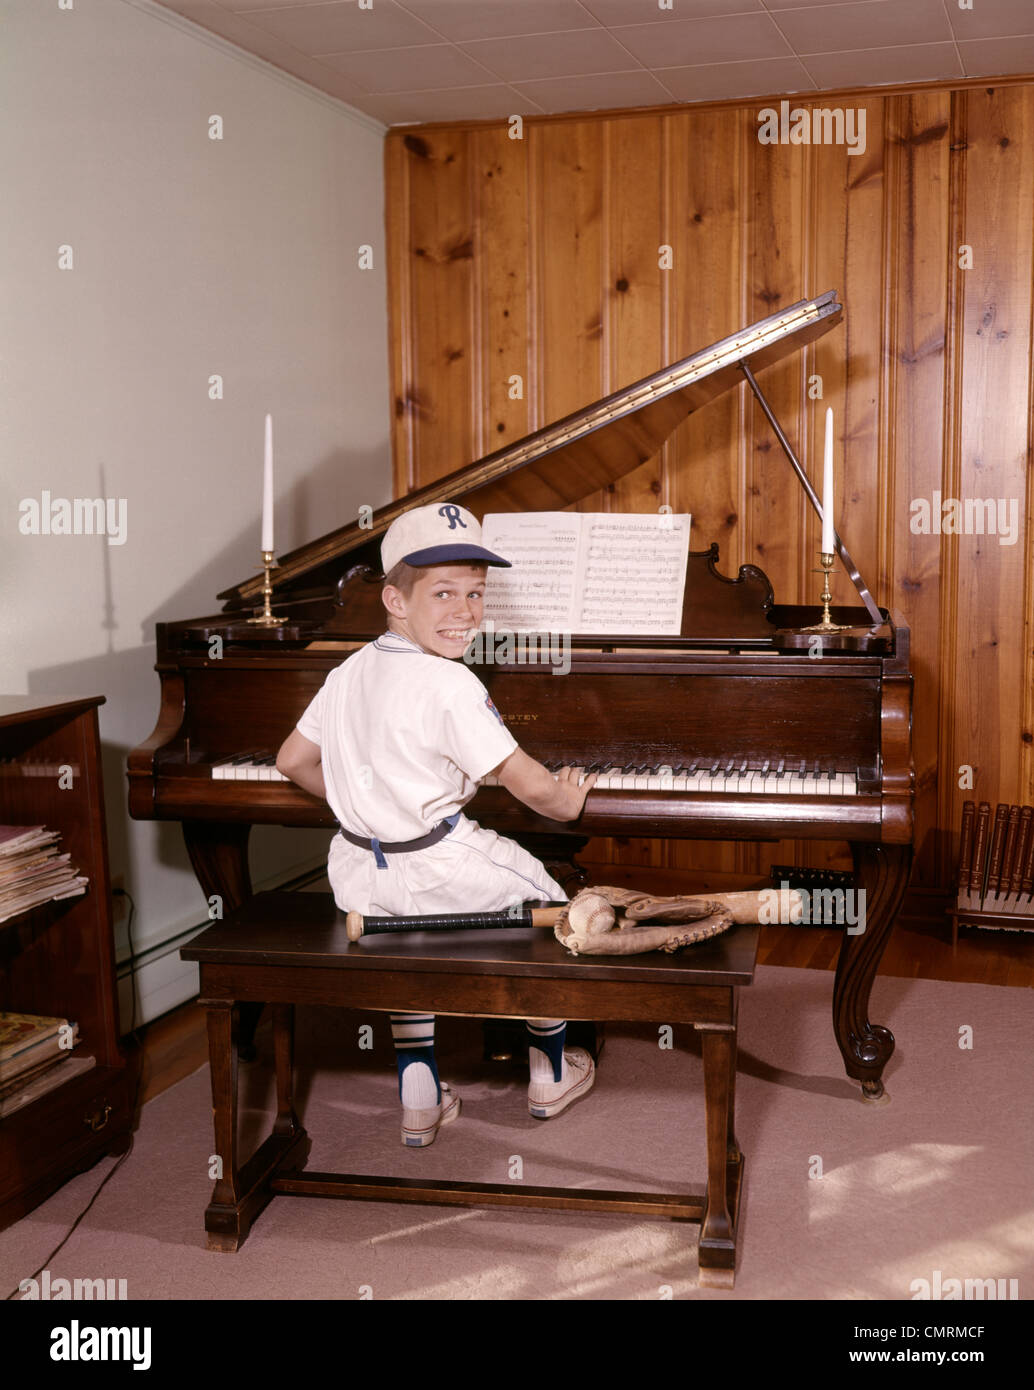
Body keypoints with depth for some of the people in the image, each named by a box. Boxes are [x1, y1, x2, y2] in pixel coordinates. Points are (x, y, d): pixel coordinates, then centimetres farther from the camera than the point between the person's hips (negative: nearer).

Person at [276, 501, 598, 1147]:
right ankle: (552, 1074, 31)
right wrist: (567, 799, 5)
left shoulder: (349, 673, 4)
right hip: (438, 869, -7)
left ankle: (420, 1100, 35)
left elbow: (293, 760, 14)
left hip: (359, 871, 7)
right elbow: (529, 783, -18)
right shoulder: (451, 687, -20)